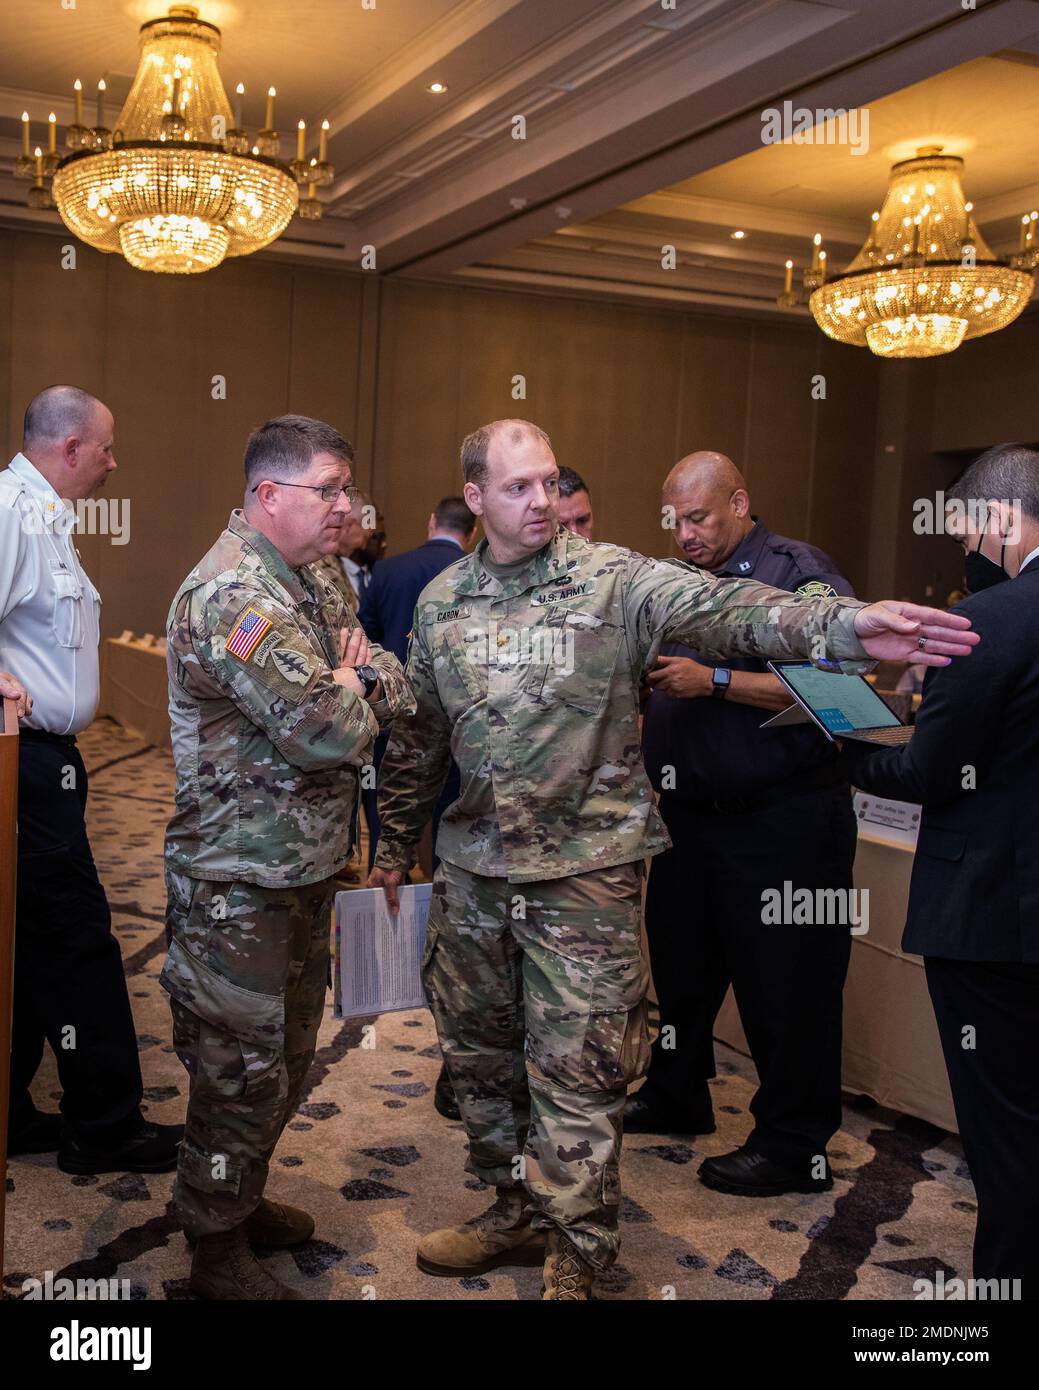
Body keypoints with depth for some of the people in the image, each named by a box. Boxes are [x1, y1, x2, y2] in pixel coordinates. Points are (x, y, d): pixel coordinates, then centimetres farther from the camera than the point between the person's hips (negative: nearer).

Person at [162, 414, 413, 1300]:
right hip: (240, 884, -9)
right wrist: (351, 683, -7)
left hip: (307, 865, 10)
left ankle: (243, 1199, 40)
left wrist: (358, 682, -12)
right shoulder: (232, 597, -23)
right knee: (242, 1066, 3)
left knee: (288, 1054, 21)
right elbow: (333, 733, -28)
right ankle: (218, 1252, 21)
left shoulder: (312, 583, 10)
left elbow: (398, 688, 9)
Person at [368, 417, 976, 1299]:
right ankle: (516, 1212, 39)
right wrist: (394, 849, 19)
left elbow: (719, 609, -26)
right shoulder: (441, 602, 6)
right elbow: (417, 741, 14)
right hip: (472, 869, 5)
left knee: (576, 1072, 2)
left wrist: (840, 626, -42)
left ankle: (575, 1260, 22)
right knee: (479, 1053, 17)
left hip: (585, 873, -5)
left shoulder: (613, 580, -8)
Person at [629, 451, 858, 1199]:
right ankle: (676, 1096, 38)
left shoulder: (798, 571, -10)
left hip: (781, 821, -8)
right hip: (691, 813, 8)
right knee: (682, 962, 19)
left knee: (784, 984, 2)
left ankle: (794, 1147, 15)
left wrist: (714, 681, -22)